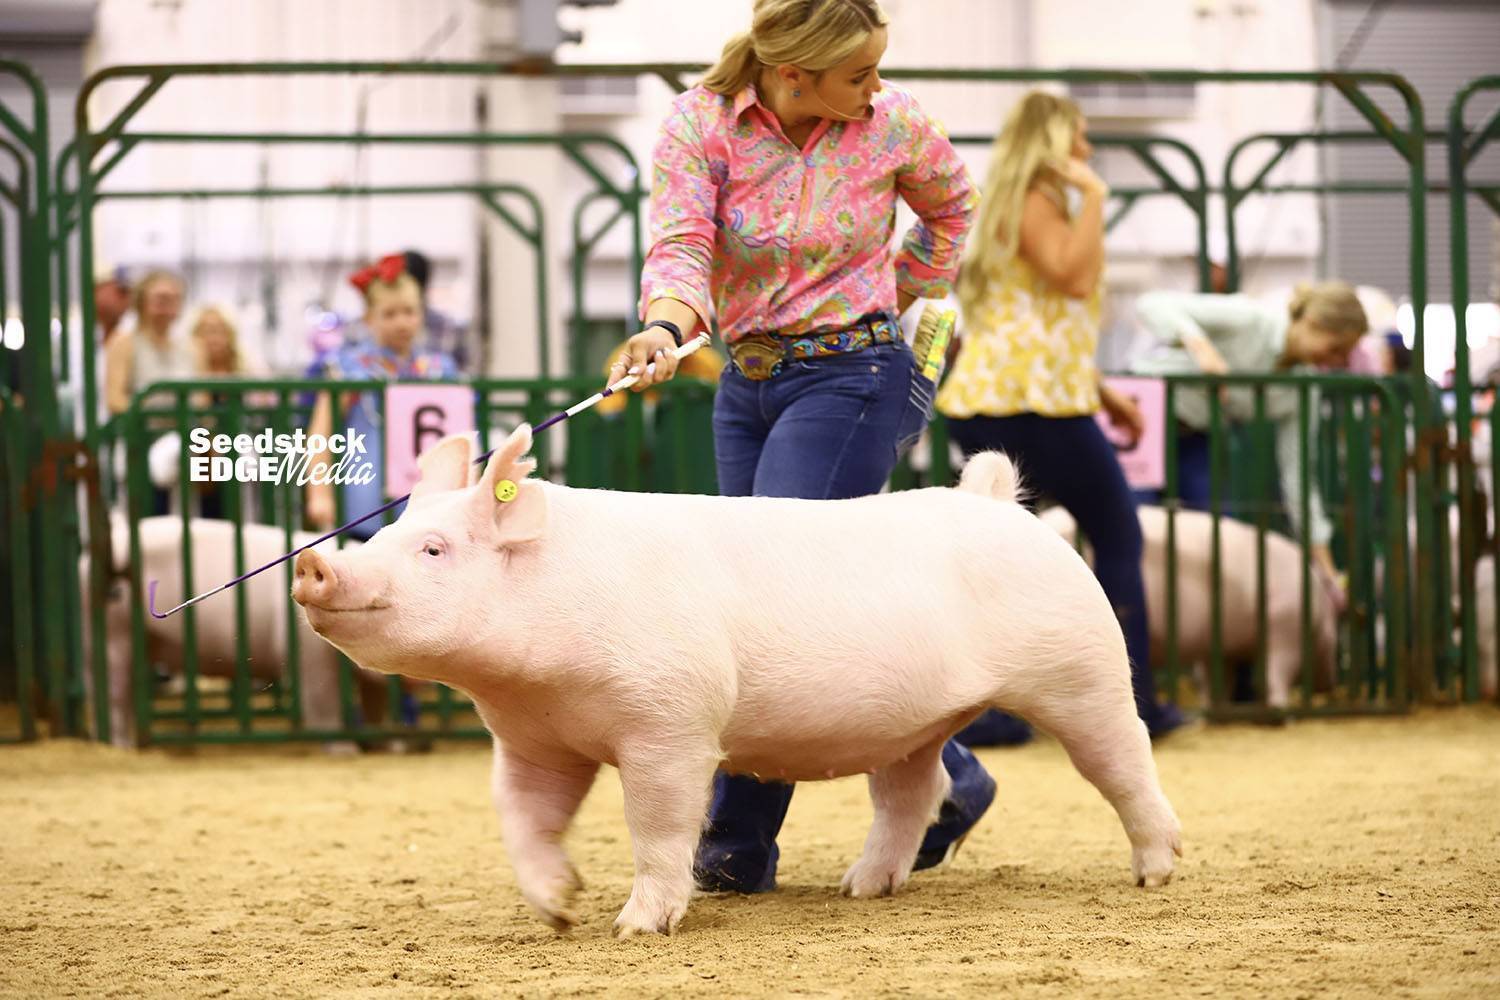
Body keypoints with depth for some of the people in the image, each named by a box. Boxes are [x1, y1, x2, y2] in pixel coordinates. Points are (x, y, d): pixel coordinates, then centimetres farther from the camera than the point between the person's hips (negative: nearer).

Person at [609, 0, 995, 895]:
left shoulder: (892, 125, -5)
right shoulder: (700, 126, -5)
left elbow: (952, 207, 17)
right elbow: (681, 245, -18)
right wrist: (664, 327, -37)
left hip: (851, 376, -4)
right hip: (748, 385, 4)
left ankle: (739, 844, -7)